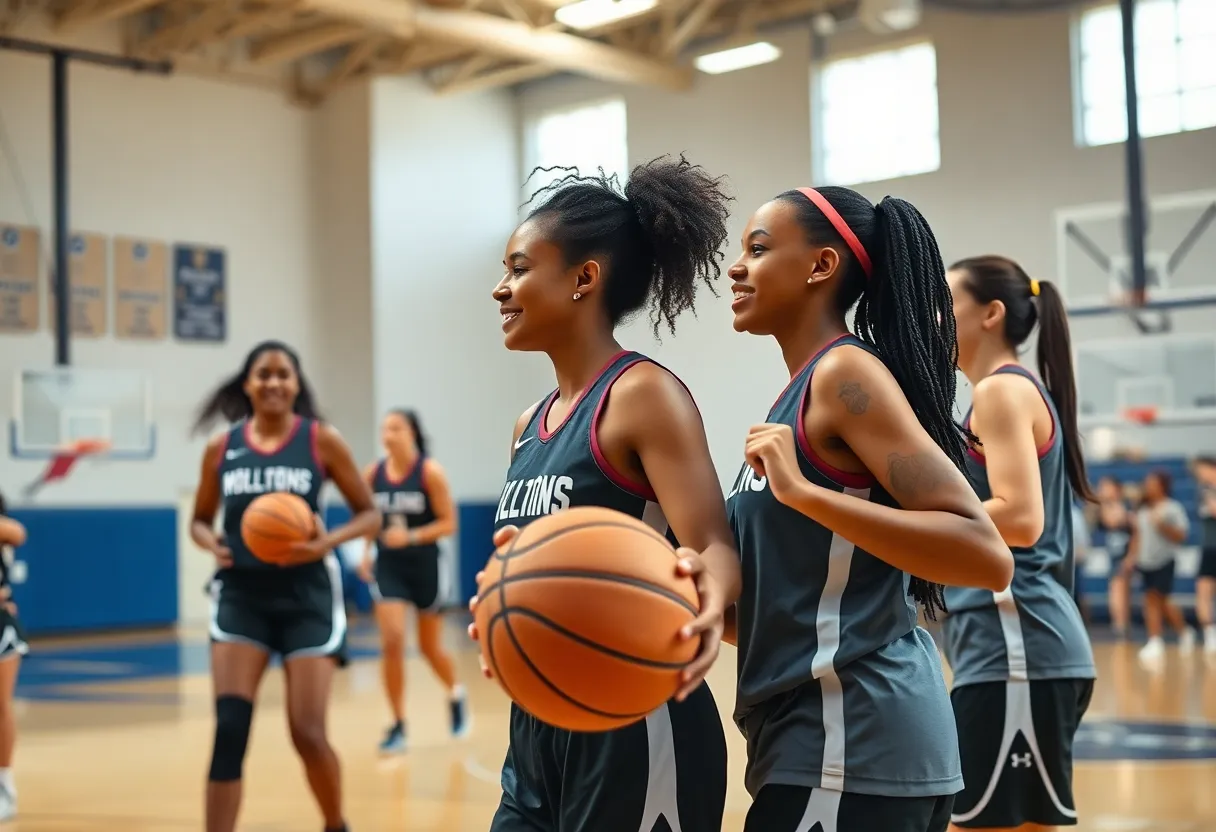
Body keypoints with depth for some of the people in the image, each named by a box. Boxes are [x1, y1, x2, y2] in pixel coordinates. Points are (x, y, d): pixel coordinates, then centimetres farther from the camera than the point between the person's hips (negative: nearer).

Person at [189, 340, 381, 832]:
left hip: (306, 593, -2)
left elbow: (370, 514, 1)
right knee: (229, 727, -12)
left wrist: (328, 542, -18)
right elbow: (200, 519, 16)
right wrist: (211, 543, -7)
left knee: (307, 732, -2)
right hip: (242, 593, 2)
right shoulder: (221, 449, 3)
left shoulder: (322, 441, -4)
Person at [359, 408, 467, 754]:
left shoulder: (430, 472, -12)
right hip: (388, 566, 2)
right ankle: (398, 725, 0)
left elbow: (449, 523, -12)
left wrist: (412, 536, -24)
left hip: (424, 566, -2)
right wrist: (367, 552, 3)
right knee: (391, 643, -12)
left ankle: (456, 693, 42)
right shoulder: (372, 474, -2)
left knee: (430, 647, 11)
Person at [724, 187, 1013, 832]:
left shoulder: (846, 372, -12)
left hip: (848, 743, -9)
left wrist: (803, 492, -26)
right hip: (825, 734, 9)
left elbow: (987, 556, -22)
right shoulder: (804, 393, 15)